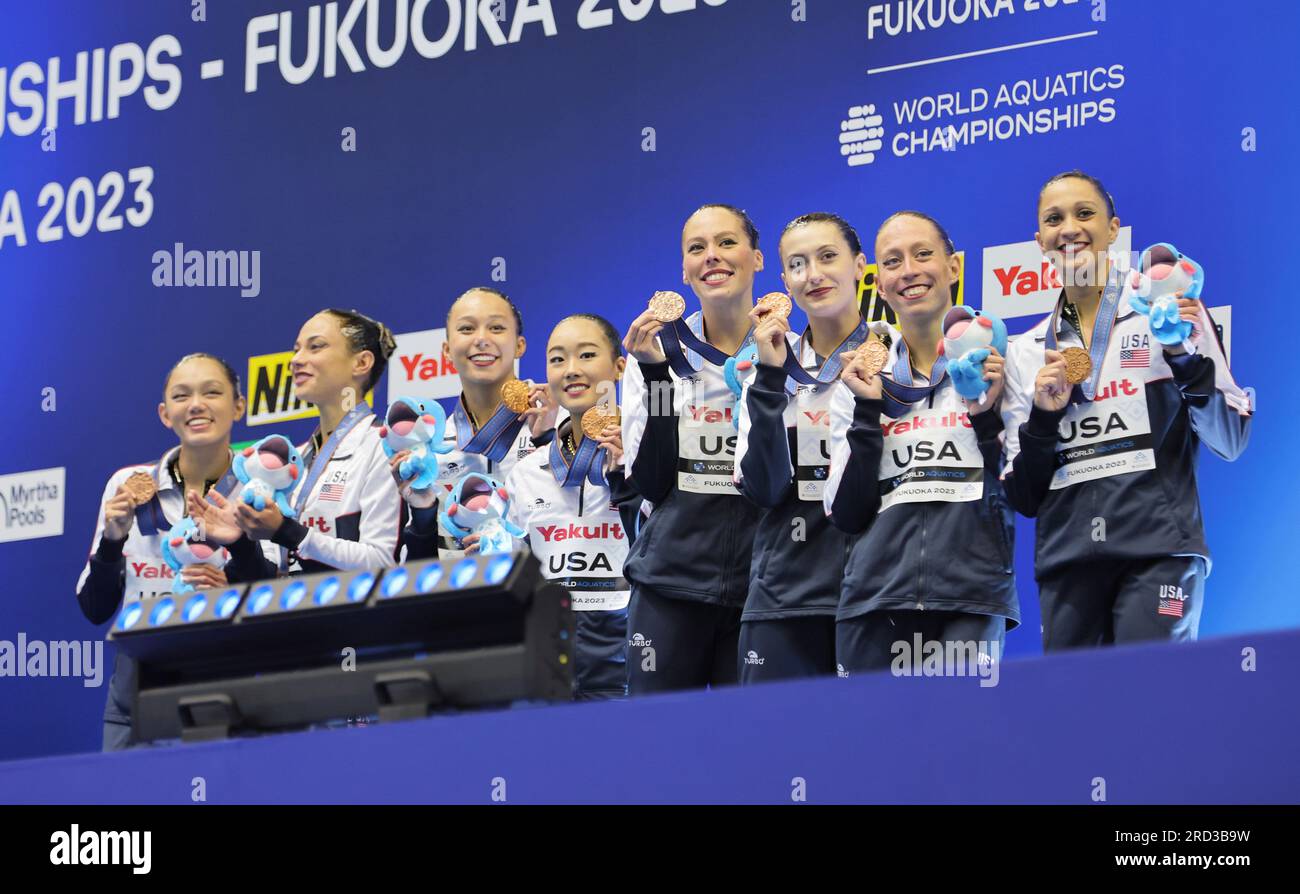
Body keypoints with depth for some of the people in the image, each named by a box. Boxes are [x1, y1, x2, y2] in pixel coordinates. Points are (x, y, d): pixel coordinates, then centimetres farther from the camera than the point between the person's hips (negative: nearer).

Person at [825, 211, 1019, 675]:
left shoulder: (999, 362, 6)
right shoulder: (861, 379, 13)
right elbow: (846, 513, 6)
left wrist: (990, 416, -9)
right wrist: (867, 411, -1)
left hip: (973, 597, -3)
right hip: (875, 598, 3)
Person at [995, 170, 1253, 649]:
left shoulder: (1168, 312, 4)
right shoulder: (1027, 353, 14)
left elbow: (1230, 442, 1)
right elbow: (1023, 498, 13)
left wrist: (1187, 357, -12)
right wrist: (1042, 418, -3)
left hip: (1158, 551, -4)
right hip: (1066, 560, 4)